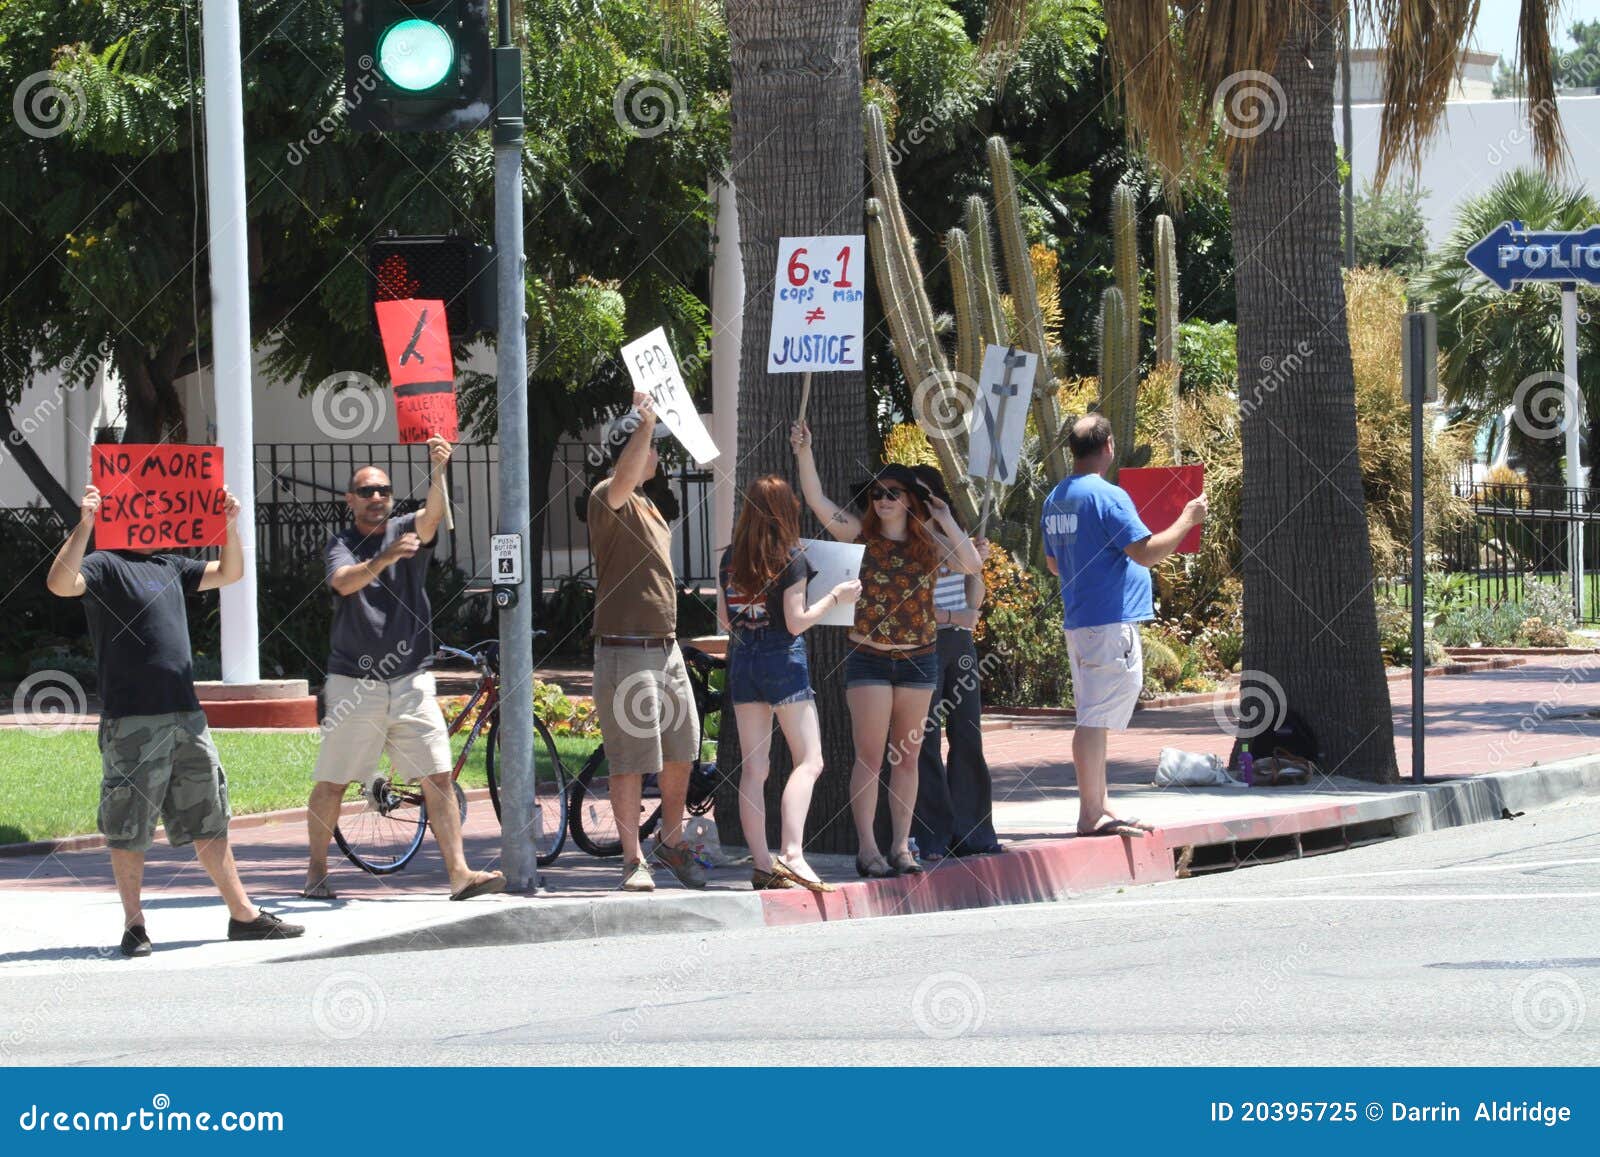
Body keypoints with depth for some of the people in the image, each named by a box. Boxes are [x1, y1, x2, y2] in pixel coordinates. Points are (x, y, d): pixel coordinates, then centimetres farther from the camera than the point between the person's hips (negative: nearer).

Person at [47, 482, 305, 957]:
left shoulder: (170, 567, 18)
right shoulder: (105, 566, -5)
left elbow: (229, 573, 26)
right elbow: (60, 583, -23)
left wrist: (230, 524, 11)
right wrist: (84, 524, -29)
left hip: (186, 716, 7)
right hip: (132, 720, -7)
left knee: (209, 823, 11)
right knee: (129, 828, -1)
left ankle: (244, 915, 16)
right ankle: (134, 923, 7)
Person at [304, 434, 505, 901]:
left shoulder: (407, 530, 8)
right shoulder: (341, 545, 4)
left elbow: (433, 514, -14)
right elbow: (345, 582, -17)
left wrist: (438, 471, -33)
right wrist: (385, 558, -35)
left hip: (411, 679, 1)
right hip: (354, 682, -1)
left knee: (439, 776, -7)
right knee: (331, 783, 4)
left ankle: (459, 872, -11)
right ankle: (316, 872, 16)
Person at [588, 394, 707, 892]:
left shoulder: (647, 506, 18)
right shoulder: (609, 498, -10)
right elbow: (624, 476, -36)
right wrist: (647, 419, -39)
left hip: (665, 648, 9)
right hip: (626, 650, -9)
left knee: (681, 751, 13)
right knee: (631, 761, -5)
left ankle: (672, 841, 30)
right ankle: (633, 861, 0)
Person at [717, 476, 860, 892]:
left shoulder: (729, 559, 6)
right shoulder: (790, 558, -10)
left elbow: (724, 620, 10)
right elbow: (796, 622, -11)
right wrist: (836, 597, -1)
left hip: (742, 660, 6)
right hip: (782, 658, -6)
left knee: (754, 766, 6)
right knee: (808, 760, -4)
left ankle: (761, 863, 4)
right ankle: (792, 854, -20)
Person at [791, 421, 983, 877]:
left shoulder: (928, 543, 2)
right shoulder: (863, 535, -1)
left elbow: (972, 564, -12)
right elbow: (818, 502, -10)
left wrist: (944, 521, -8)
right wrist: (804, 453, -21)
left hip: (918, 659, 2)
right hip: (869, 658, -2)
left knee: (907, 756, 7)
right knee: (870, 756, -4)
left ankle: (901, 846, 12)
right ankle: (867, 848, -3)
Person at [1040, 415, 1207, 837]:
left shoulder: (1056, 498, 13)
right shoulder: (1107, 497, -15)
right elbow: (1146, 553, -19)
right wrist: (1187, 520, -6)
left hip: (1078, 622, 9)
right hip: (1110, 623, -9)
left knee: (1093, 718, 15)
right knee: (1095, 719, -9)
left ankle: (1098, 809, 21)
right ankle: (1092, 815, -9)